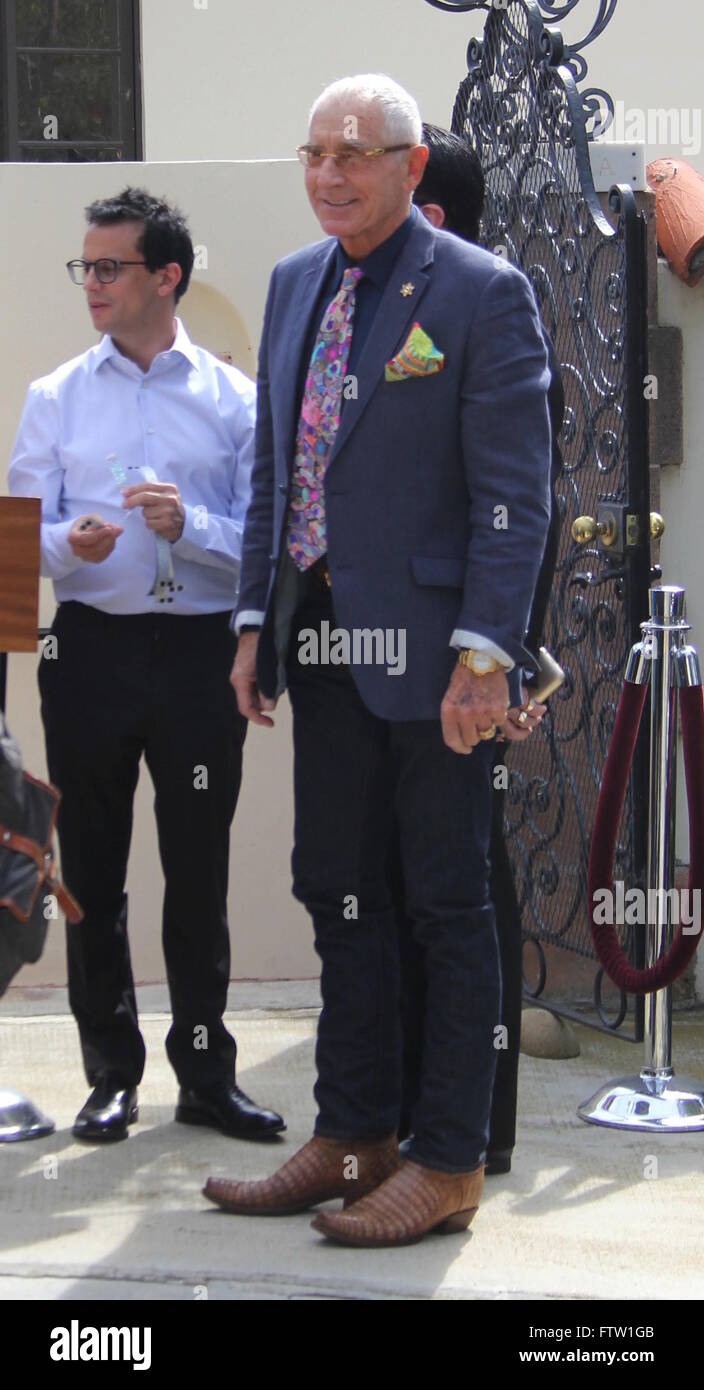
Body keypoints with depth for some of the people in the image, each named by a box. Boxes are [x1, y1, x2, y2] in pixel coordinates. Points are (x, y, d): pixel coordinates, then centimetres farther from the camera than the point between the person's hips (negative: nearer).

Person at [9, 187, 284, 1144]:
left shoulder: (235, 400, 4)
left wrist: (188, 524, -18)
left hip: (202, 652, -1)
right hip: (91, 646, 1)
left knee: (199, 871, 6)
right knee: (94, 872, 6)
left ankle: (206, 1074, 17)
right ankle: (111, 1075, 18)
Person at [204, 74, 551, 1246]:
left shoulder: (482, 294, -8)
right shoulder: (293, 283, 13)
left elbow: (516, 493, -12)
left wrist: (483, 656, -18)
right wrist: (256, 622, 12)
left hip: (429, 648, -7)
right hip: (324, 647, 7)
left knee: (448, 907, 2)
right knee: (337, 894, 13)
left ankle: (449, 1165, 11)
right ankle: (354, 1137, 24)